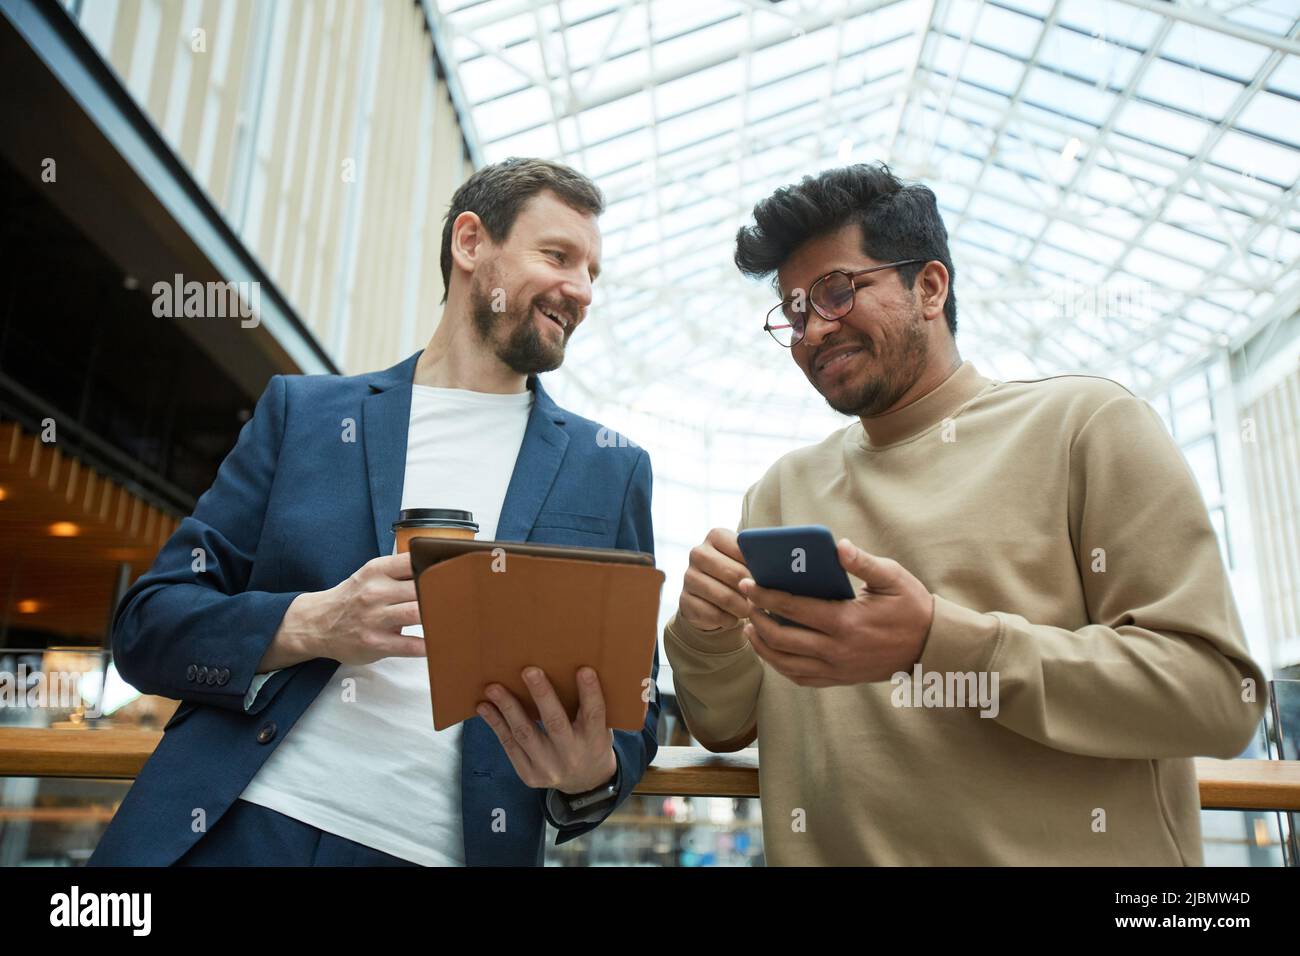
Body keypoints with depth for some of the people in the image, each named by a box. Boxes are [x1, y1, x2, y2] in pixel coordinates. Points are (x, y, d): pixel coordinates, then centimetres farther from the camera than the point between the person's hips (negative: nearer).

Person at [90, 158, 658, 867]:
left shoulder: (613, 471, 4)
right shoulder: (300, 410, 4)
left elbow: (633, 705, 5)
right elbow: (146, 623, 2)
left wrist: (593, 775, -17)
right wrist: (308, 625, -16)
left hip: (446, 847, 1)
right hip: (231, 831, 1)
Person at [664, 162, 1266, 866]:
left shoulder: (1083, 423, -1)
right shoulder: (780, 491, 10)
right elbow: (725, 728, 12)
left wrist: (938, 639, -18)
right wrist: (708, 630, -9)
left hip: (1063, 849, -3)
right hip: (827, 848, 4)